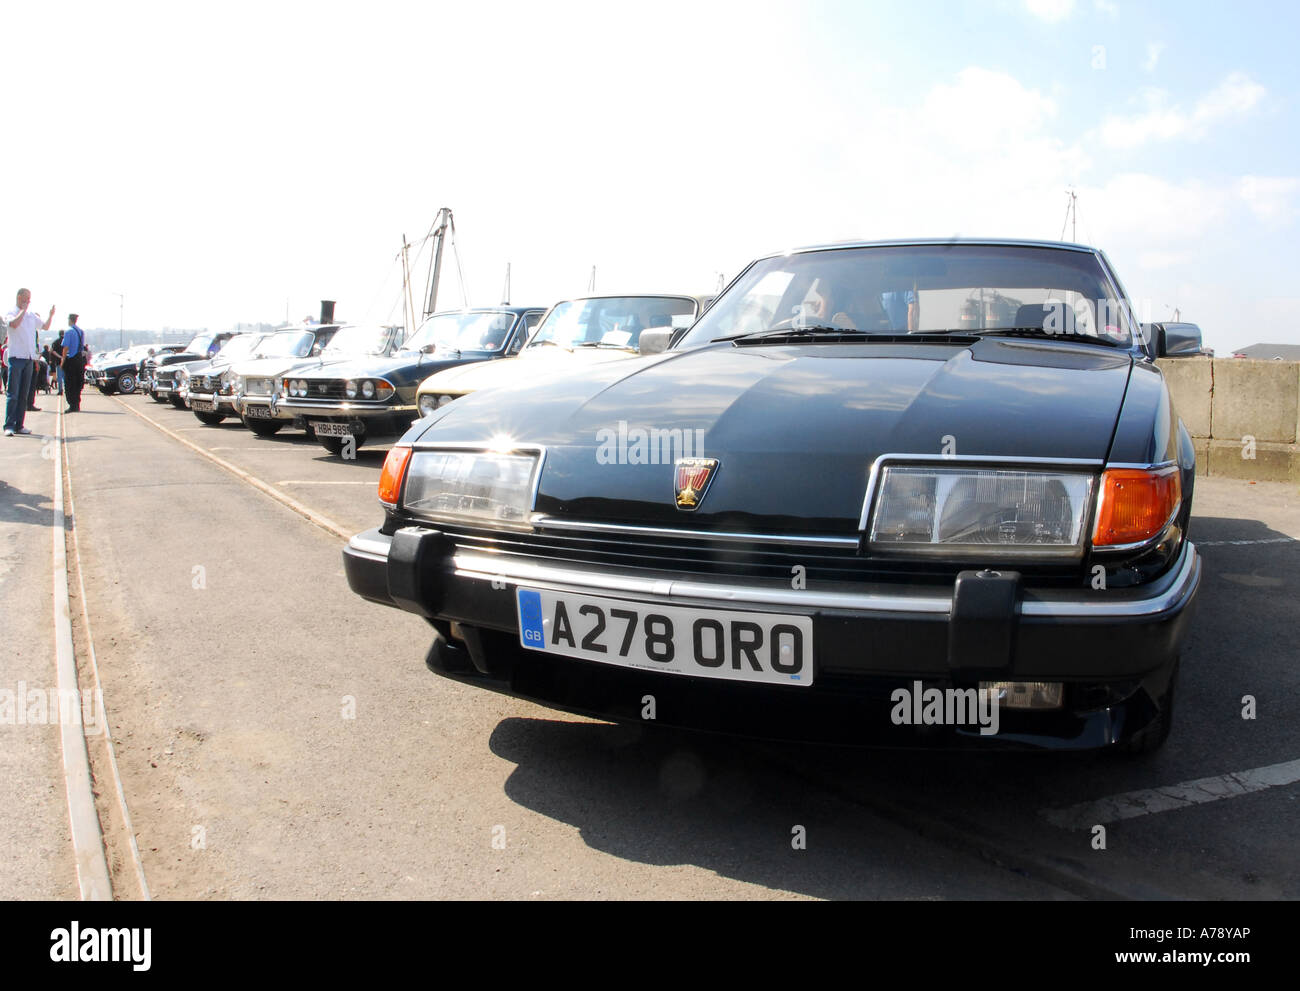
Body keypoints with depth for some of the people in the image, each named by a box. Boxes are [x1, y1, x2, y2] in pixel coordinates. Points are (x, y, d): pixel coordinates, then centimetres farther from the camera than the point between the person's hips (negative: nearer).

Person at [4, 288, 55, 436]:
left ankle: (19, 425, 10)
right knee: (13, 394, -9)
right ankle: (9, 426, -9)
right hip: (16, 357, -6)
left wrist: (51, 315, 12)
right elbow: (14, 324, -22)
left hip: (29, 359, 6)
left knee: (24, 394, 6)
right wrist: (23, 309, -12)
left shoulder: (32, 316, 16)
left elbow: (45, 327, 27)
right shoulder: (10, 314, -1)